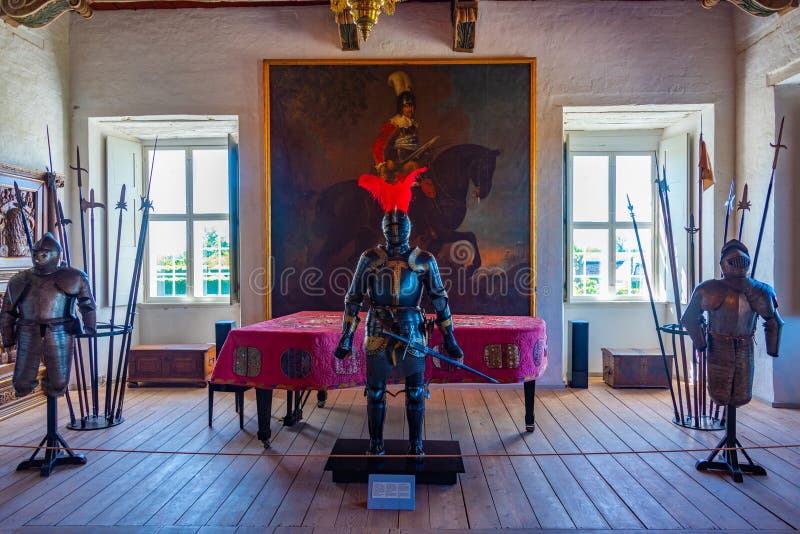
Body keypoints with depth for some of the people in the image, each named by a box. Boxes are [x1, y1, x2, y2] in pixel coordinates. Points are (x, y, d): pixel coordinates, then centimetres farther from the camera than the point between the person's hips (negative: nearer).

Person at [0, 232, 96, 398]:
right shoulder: (19, 281, 13)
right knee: (22, 386, 2)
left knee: (58, 386, 0)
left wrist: (90, 328, 15)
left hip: (60, 335, -2)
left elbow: (87, 304, 15)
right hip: (28, 335, 2)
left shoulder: (72, 278, 7)